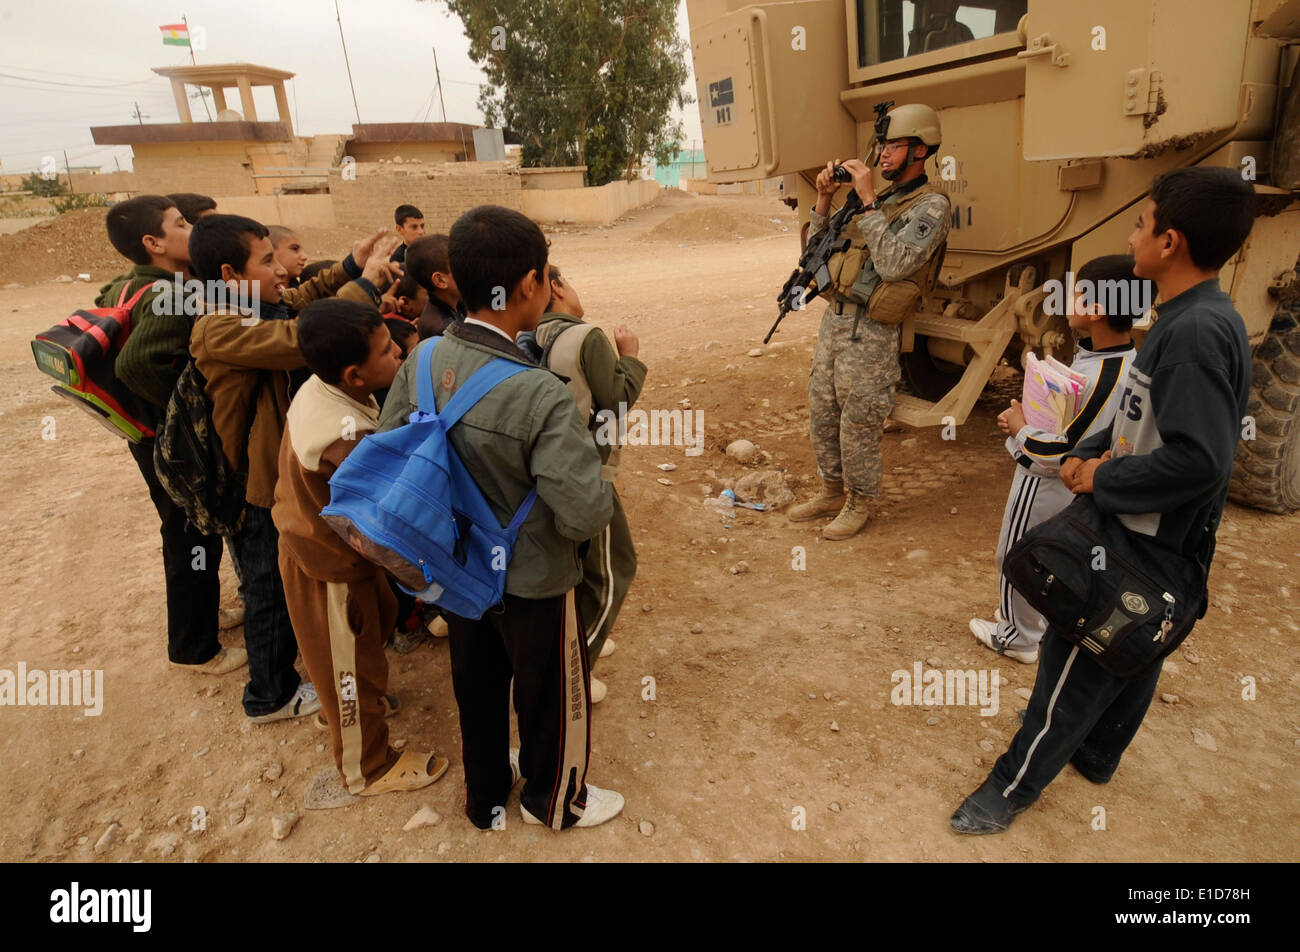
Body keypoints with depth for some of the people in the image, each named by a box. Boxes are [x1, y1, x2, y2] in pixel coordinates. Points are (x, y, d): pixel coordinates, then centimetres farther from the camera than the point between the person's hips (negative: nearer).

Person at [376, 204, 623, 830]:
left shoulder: (424, 359, -12)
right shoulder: (540, 397, -32)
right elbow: (587, 515, -31)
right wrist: (601, 482, -9)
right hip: (531, 580, -6)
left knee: (477, 685, 27)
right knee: (553, 696, 20)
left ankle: (486, 795, 52)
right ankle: (554, 800, 47)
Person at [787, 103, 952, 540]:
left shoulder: (930, 206, -9)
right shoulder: (878, 199, 15)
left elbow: (894, 265, -24)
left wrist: (867, 201, -20)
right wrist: (824, 198, 4)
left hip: (869, 334, -8)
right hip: (834, 318, 8)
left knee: (858, 423, 1)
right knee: (821, 414, 14)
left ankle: (859, 503, 20)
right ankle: (832, 492, 31)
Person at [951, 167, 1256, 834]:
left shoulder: (1195, 331, -27)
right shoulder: (1193, 318, 4)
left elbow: (1198, 459, -32)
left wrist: (1103, 479, -19)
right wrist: (1085, 454, -3)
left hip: (1144, 548, -9)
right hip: (1149, 537, 10)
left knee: (1074, 666, 3)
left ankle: (1014, 786, 20)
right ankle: (1094, 756, 45)